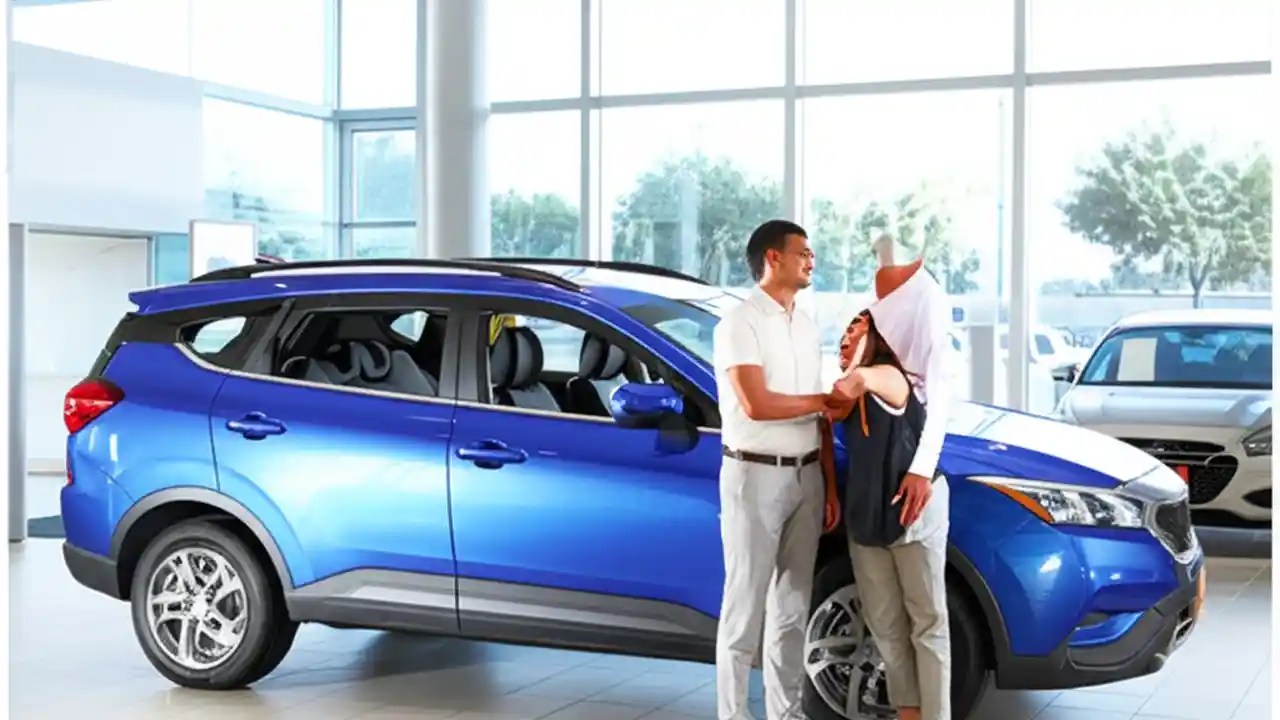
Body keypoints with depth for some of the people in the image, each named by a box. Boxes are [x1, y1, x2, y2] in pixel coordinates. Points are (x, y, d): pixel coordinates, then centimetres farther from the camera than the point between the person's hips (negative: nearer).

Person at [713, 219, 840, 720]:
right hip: (756, 476, -7)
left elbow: (818, 418, 16)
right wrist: (824, 400, -8)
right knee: (746, 607, -3)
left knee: (792, 606, 12)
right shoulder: (741, 323, -9)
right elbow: (756, 405, -20)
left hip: (804, 476, 7)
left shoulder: (806, 326, 14)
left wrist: (830, 484, 11)